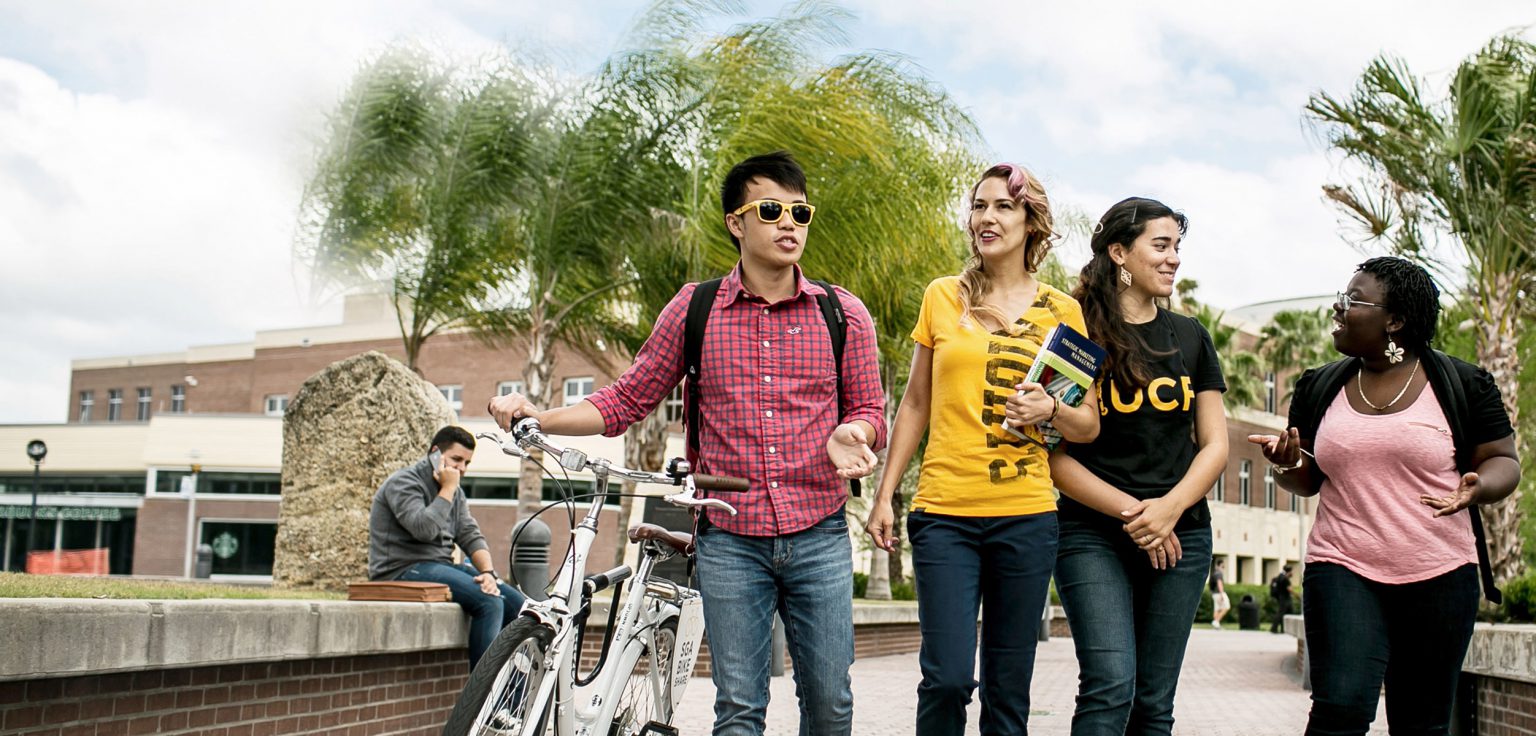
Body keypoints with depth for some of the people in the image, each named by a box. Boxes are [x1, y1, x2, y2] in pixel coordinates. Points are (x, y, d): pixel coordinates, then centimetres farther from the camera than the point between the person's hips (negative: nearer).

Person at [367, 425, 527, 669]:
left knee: (515, 602, -7)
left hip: (441, 566, 9)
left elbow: (471, 535, 9)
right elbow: (424, 528, -25)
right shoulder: (404, 482, -8)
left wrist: (488, 571, -9)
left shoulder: (454, 491, 18)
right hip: (404, 569, -8)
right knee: (489, 602, -27)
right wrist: (447, 489, -15)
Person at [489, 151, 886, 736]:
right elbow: (627, 401, 7)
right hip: (729, 540, 0)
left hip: (818, 537, 1)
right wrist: (536, 416, -6)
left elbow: (869, 408, 10)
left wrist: (851, 434, -14)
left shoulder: (843, 313, 4)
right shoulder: (693, 309, 3)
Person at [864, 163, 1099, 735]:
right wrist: (884, 496, 7)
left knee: (1008, 687, 6)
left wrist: (1051, 409, -11)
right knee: (947, 678, -9)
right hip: (945, 513, -1)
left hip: (1026, 516, 1)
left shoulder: (1062, 311, 7)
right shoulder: (943, 297, 7)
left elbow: (1089, 425, 10)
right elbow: (915, 405, 12)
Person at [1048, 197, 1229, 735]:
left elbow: (1214, 445, 9)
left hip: (1181, 534, 4)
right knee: (1110, 687, -17)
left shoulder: (1191, 337, 12)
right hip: (1094, 533, -4)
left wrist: (1169, 508, -8)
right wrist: (1130, 512, -12)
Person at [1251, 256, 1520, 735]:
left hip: (1439, 574, -1)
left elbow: (1503, 461, 5)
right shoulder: (1319, 388, 9)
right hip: (1343, 570, 1)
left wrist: (1478, 488, -18)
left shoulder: (1463, 385, 0)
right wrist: (1287, 463, -9)